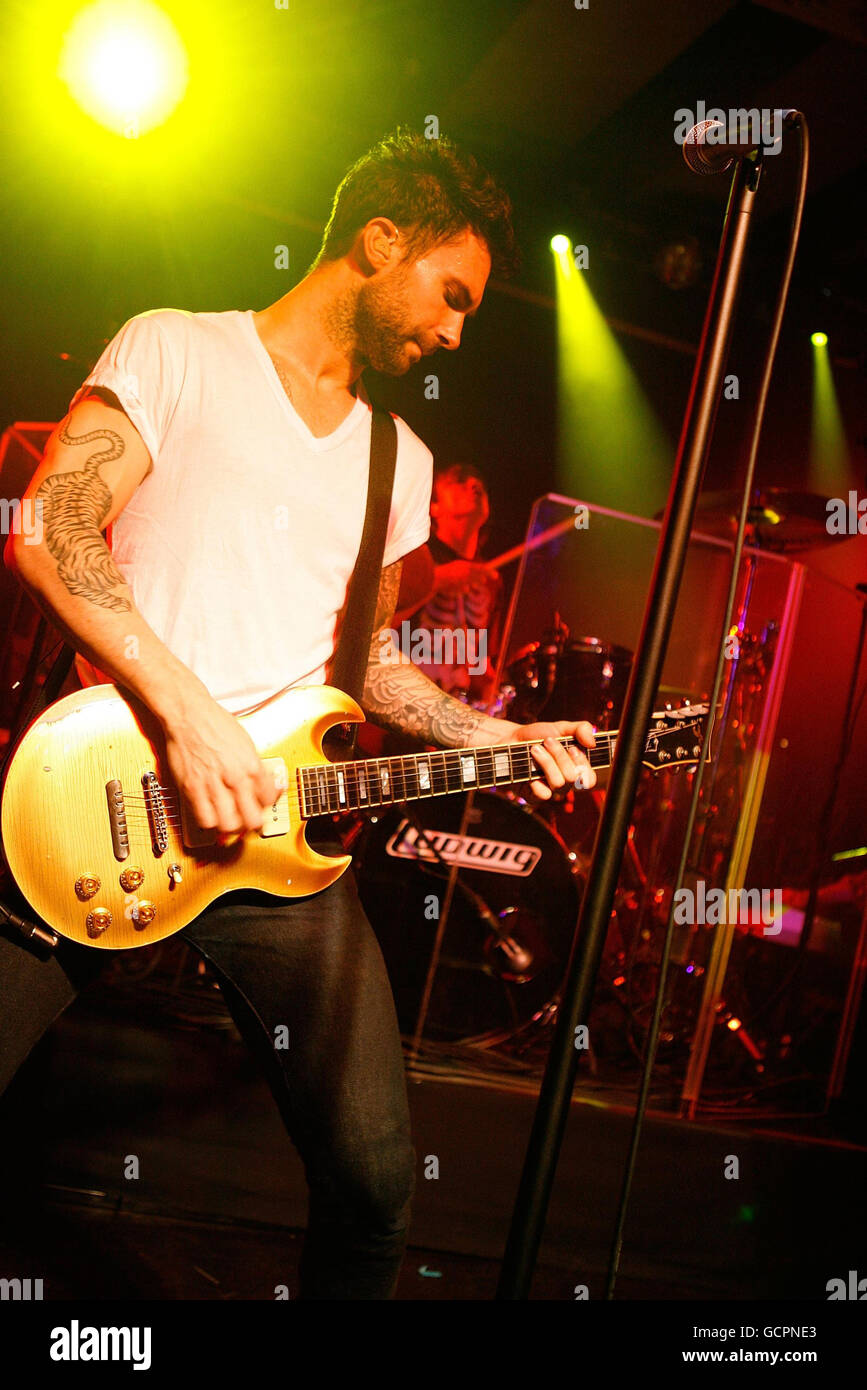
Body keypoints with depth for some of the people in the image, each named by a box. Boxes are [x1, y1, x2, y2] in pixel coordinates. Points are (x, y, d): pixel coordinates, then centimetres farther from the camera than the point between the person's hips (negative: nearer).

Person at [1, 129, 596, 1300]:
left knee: (374, 1175, 0)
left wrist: (490, 737, 8)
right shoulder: (175, 350, 4)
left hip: (275, 825, 4)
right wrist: (185, 708, -17)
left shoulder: (399, 461, 20)